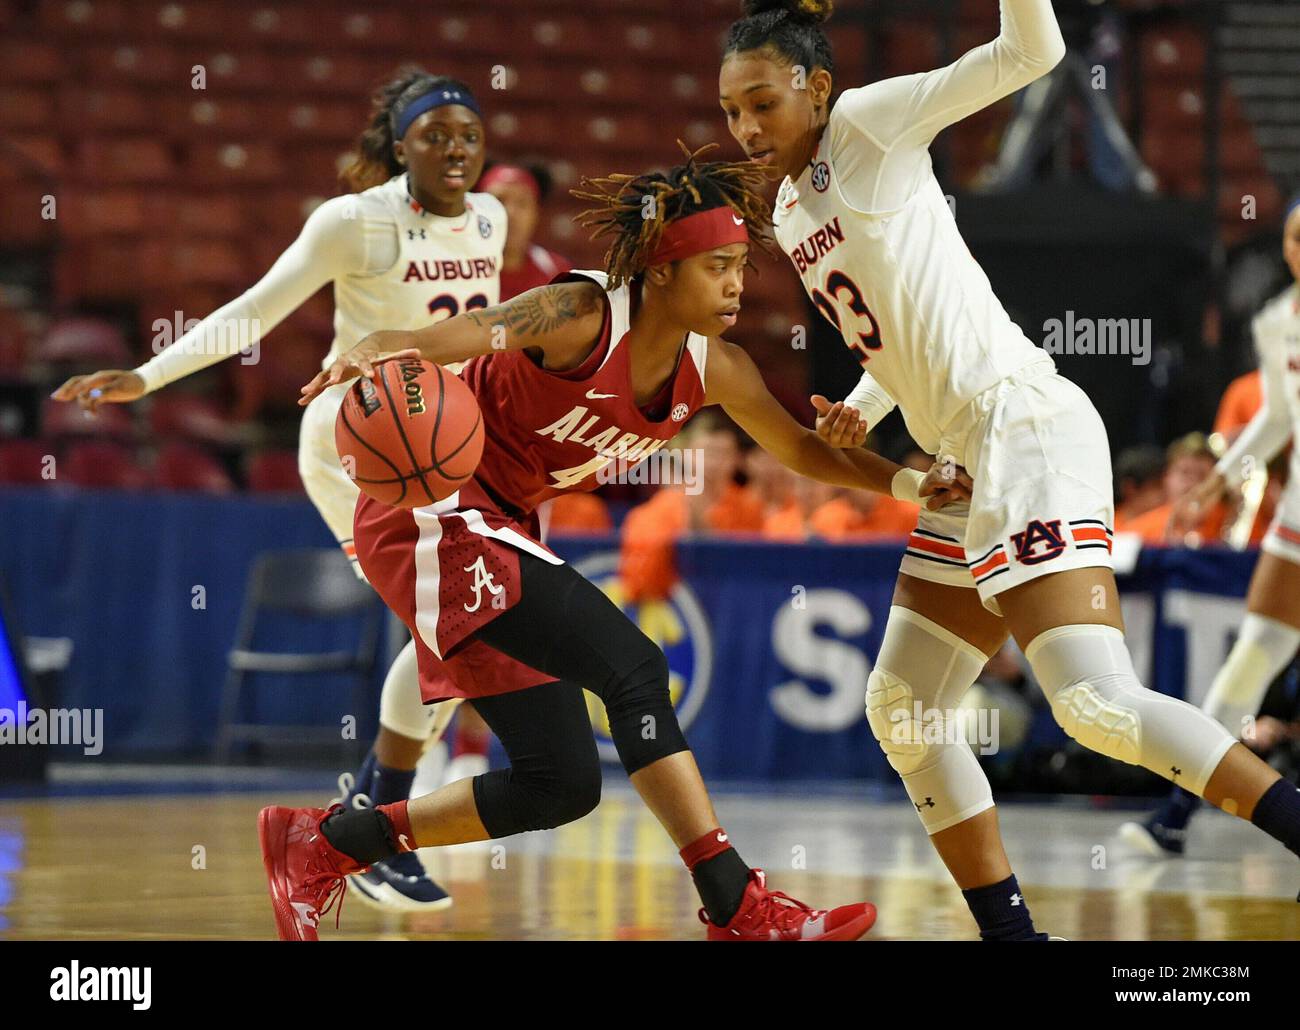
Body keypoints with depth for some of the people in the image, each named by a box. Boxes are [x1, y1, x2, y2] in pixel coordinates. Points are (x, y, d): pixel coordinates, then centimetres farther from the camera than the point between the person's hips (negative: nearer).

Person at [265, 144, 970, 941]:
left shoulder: (718, 371, -2)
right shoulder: (582, 318, -23)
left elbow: (800, 450, 13)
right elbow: (458, 335, -37)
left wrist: (895, 479, -5)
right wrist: (369, 358, -59)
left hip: (502, 531, 9)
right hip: (435, 512, -9)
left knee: (561, 785, 4)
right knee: (632, 668, -23)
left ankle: (323, 844, 15)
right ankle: (738, 909, -21)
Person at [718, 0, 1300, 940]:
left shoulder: (869, 123, -3)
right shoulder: (790, 215, 19)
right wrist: (859, 414, 11)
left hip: (1025, 422, -10)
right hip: (966, 461, 10)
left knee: (1100, 705, -22)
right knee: (901, 712, 12)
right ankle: (1011, 932, 15)